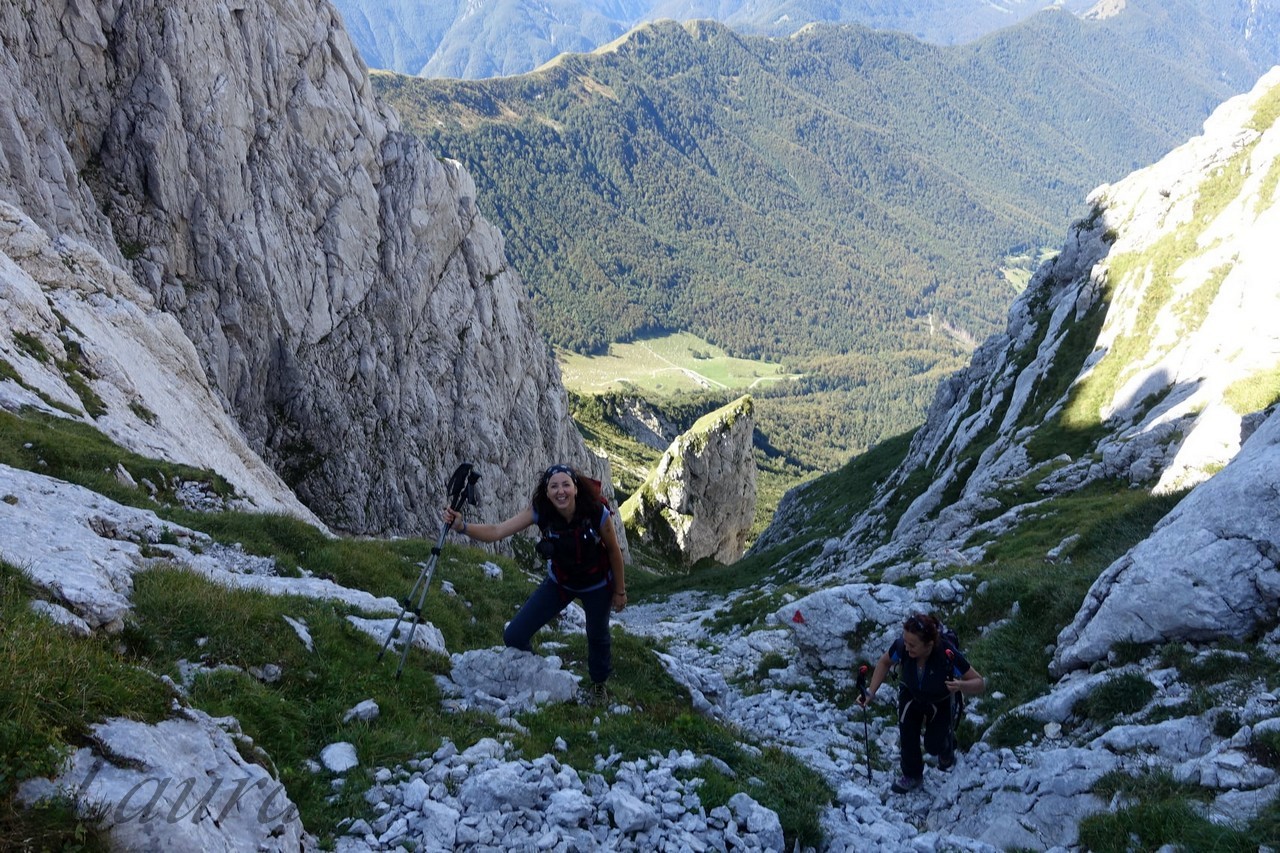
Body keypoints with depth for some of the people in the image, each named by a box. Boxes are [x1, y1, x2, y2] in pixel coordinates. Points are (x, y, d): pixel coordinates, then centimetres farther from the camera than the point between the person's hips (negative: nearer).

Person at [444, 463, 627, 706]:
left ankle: (598, 685, 46)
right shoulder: (539, 511, -26)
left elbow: (614, 551, -14)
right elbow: (496, 531, -33)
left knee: (597, 636, 13)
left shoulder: (597, 512, -30)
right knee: (514, 636, -5)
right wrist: (462, 526, -50)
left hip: (596, 586, -2)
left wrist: (620, 591, -4)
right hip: (559, 582, 2)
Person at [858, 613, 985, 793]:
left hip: (940, 702, -2)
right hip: (910, 695, 2)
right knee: (907, 735, -7)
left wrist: (961, 686, -52)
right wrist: (871, 691, -19)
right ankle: (912, 776, 22)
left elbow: (980, 683, -30)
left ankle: (947, 746, 42)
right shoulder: (901, 647, -34)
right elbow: (884, 662, -9)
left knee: (933, 745, 4)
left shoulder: (948, 655, -41)